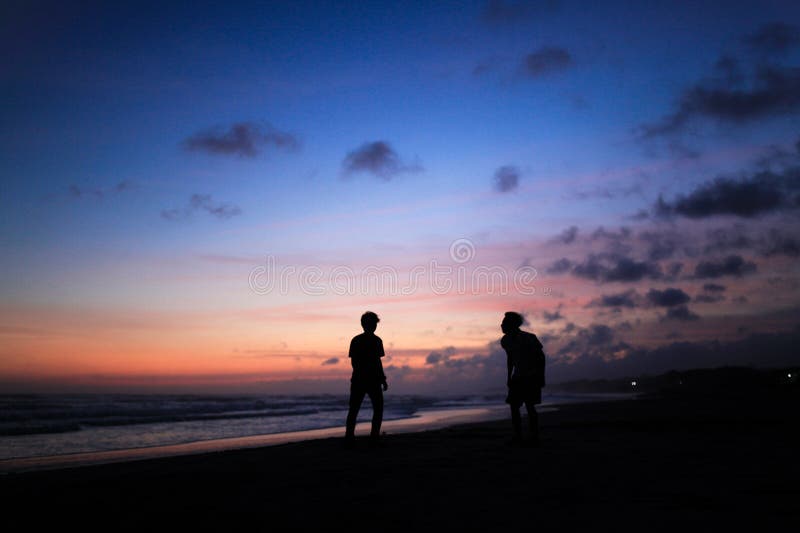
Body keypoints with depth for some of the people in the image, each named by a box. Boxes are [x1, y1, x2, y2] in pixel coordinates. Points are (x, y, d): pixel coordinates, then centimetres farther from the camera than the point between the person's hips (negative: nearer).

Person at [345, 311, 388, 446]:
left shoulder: (355, 340, 6)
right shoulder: (376, 340, -7)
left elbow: (353, 362, 10)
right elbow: (377, 362, -10)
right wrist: (383, 379, -9)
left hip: (358, 379, 3)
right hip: (373, 380, -3)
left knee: (353, 409, 7)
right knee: (378, 409, 6)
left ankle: (349, 436, 3)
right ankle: (374, 437, 1)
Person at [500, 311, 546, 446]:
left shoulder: (529, 338, -15)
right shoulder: (505, 341, 2)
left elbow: (541, 356, -7)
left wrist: (541, 376, -10)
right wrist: (509, 377, 16)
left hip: (532, 376, -6)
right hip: (518, 377, 6)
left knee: (529, 405, -13)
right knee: (513, 405, -1)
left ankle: (534, 437, -6)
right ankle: (517, 436, 6)